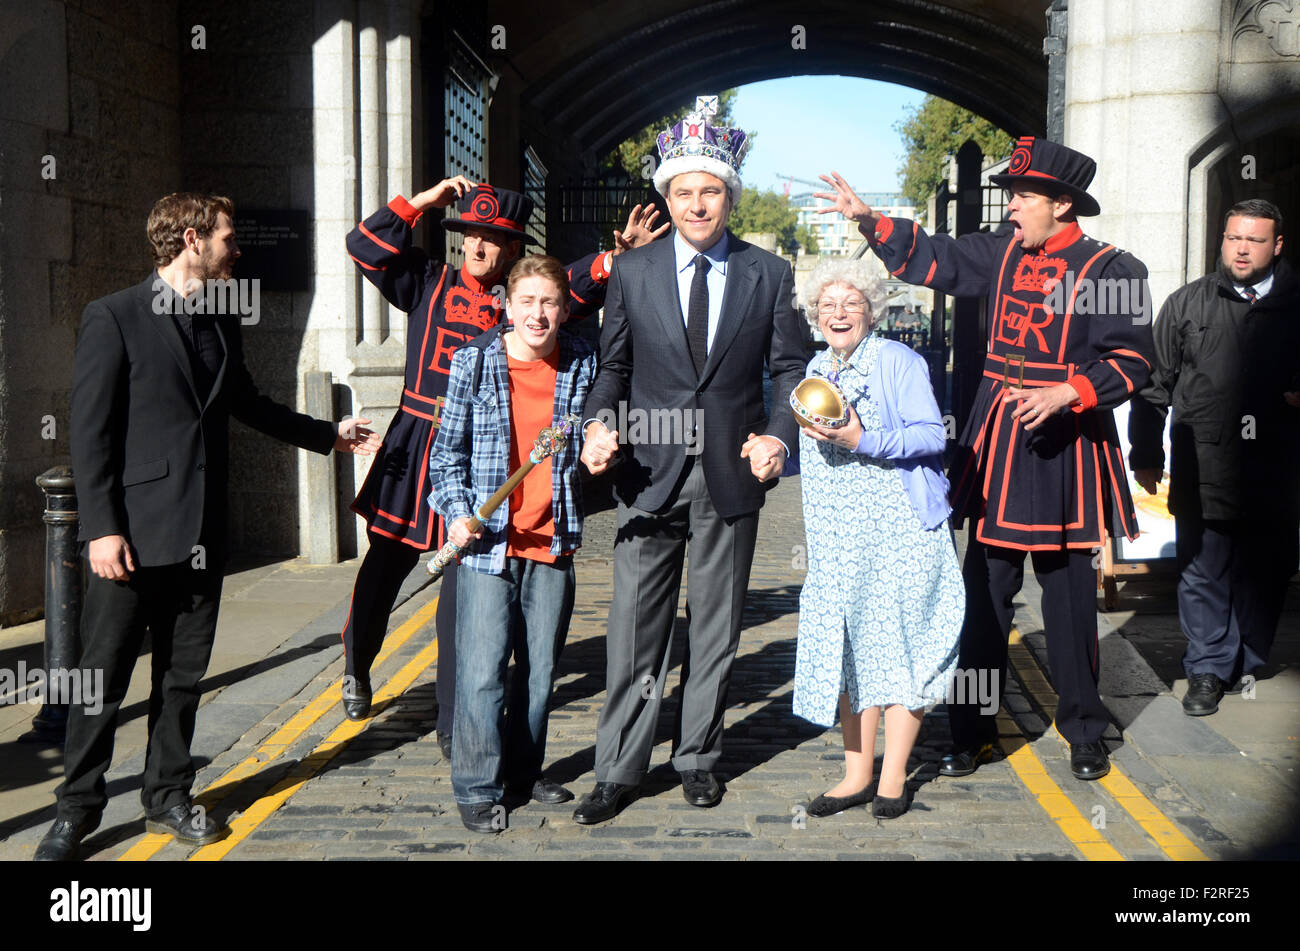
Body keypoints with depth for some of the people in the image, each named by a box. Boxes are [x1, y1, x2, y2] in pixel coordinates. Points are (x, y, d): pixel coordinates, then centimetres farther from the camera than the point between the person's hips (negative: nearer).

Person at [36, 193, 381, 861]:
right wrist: (102, 528, -15)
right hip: (133, 535, -6)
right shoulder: (113, 317, -7)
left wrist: (331, 435, 28)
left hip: (201, 536, 6)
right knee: (104, 676, 2)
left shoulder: (223, 323, 13)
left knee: (183, 675, 13)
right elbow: (90, 431, -10)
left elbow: (248, 404, 26)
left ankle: (167, 797, 27)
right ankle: (78, 808, 16)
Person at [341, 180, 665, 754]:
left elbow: (579, 287, -9)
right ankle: (356, 668, 46)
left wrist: (618, 255, -26)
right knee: (382, 571, 15)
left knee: (465, 593, 1)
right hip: (414, 448, 2)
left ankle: (453, 726, 13)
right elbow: (365, 247, 2)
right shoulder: (430, 283, 7)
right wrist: (423, 201, -3)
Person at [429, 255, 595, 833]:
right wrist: (457, 513, -9)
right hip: (488, 540, -3)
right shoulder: (473, 363, -3)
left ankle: (523, 771, 30)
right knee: (482, 670, -4)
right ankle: (477, 788, 11)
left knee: (540, 667, 12)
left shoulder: (581, 363, 5)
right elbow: (448, 448, 1)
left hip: (554, 541, 3)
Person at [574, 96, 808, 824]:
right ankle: (620, 771, 12)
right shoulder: (632, 272, 4)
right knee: (635, 630, 1)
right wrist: (600, 423, -11)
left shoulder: (769, 275, 3)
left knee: (717, 629, 11)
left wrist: (778, 435, -11)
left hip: (731, 476, 1)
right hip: (651, 475, 0)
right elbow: (614, 365, 7)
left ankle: (698, 757, 27)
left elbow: (790, 368, 5)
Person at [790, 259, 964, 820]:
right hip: (840, 533, 6)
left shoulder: (897, 361, -4)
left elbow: (931, 435, -12)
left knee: (897, 642, -3)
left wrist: (864, 442, -23)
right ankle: (857, 774, 14)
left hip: (901, 527, -6)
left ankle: (893, 777, 8)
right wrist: (815, 526, 20)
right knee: (846, 643, 5)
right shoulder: (815, 372, 15)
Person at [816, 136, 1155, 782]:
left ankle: (1084, 732, 24)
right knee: (984, 590, 7)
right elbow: (936, 258, 15)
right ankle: (972, 731, 18)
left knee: (1068, 595, 5)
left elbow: (1131, 361, -9)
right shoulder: (1004, 252, 8)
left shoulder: (1112, 270, -7)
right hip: (996, 439, 4)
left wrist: (1065, 394, -22)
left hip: (1065, 444, -4)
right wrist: (868, 220, 7)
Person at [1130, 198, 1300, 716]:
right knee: (1203, 573, 3)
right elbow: (1155, 382, 9)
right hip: (1203, 470, -1)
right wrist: (1146, 455, 7)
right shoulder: (1188, 303, 7)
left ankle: (1245, 663, 26)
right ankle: (1208, 669, 14)